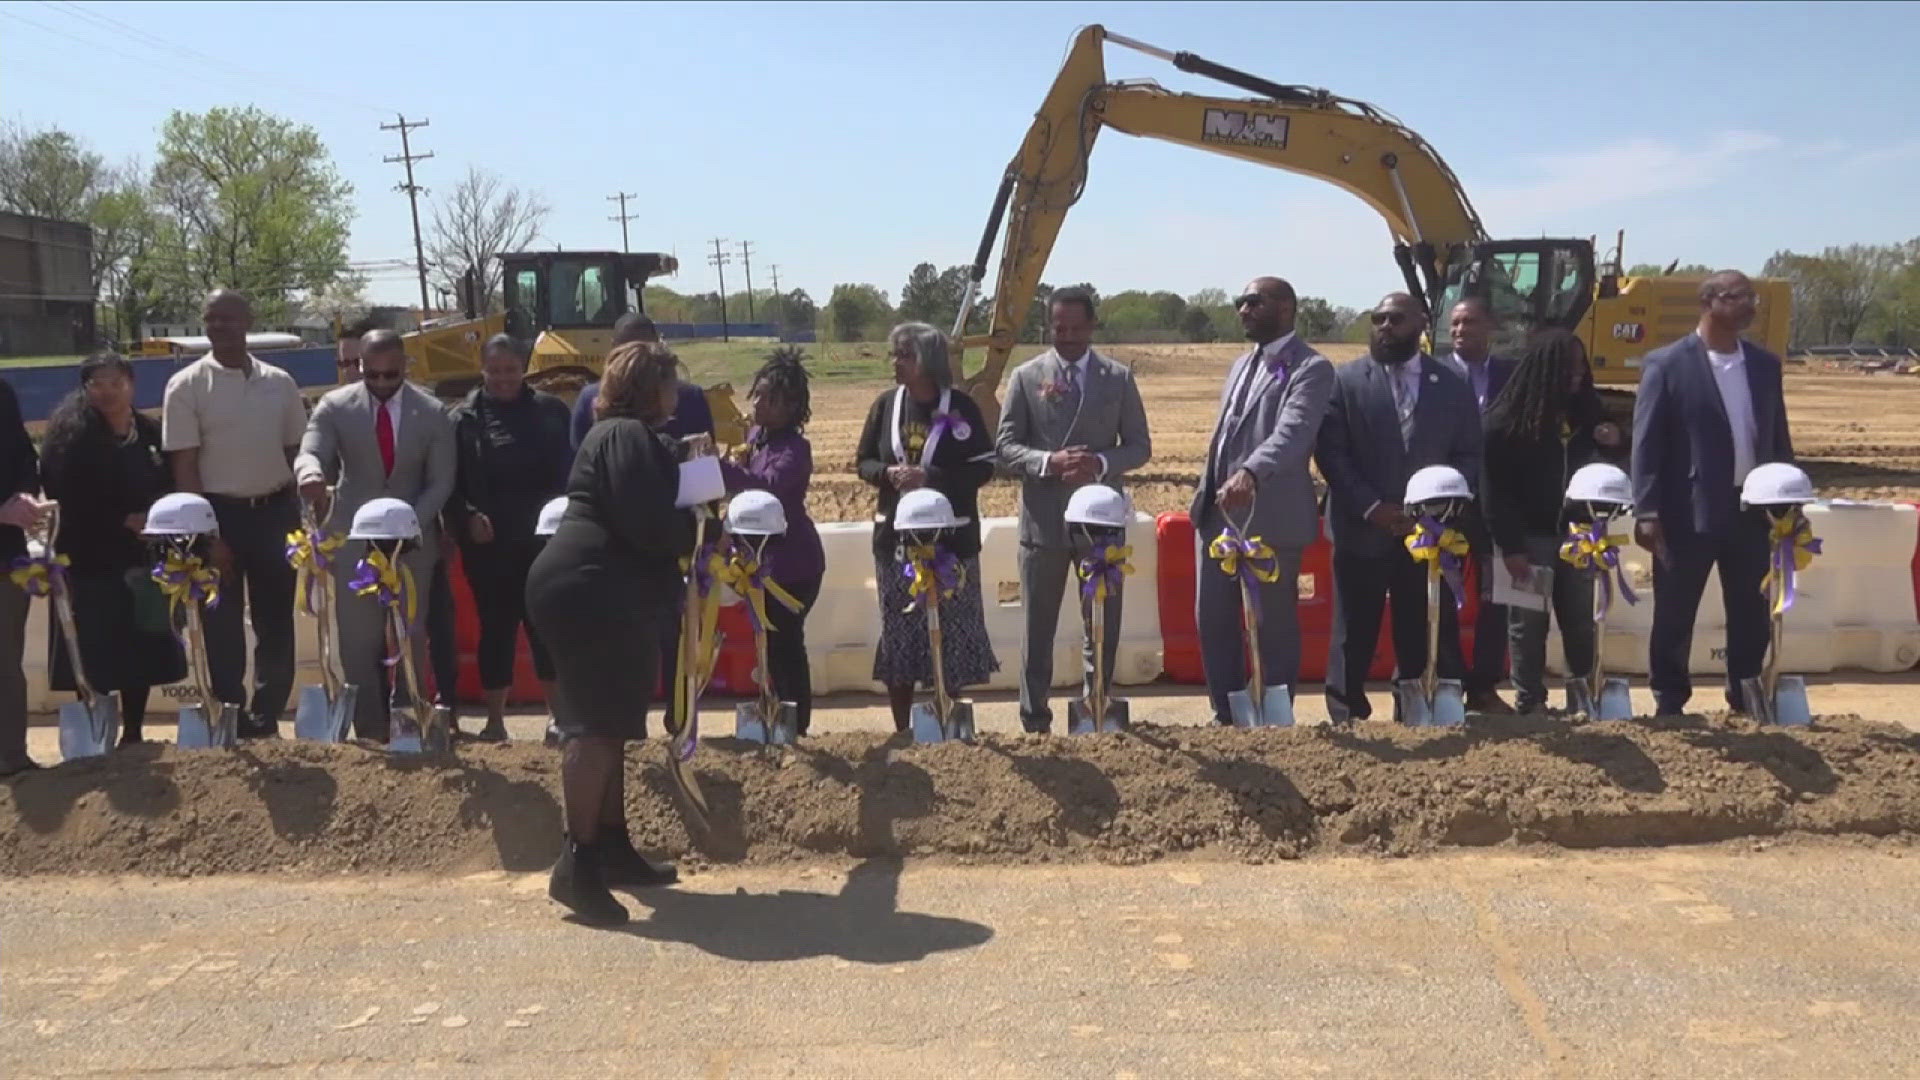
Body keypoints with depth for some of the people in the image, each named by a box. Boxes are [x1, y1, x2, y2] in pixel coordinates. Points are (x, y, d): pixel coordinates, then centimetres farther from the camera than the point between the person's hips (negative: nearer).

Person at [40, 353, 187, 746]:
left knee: (142, 649, 8)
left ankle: (133, 733, 20)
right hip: (90, 561, -5)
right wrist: (124, 521, -14)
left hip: (142, 558, 5)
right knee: (96, 655, -3)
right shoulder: (72, 435, -7)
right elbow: (70, 504, -12)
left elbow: (169, 490, 12)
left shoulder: (151, 432, 7)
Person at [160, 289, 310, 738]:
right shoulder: (187, 386, -5)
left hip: (275, 512, 3)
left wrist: (299, 518, 4)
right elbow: (184, 466, -8)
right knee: (224, 627, 4)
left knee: (276, 623, 9)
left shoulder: (279, 382, 5)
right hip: (220, 514, -3)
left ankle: (266, 717, 21)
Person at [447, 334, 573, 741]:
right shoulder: (464, 418, 4)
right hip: (489, 544, 0)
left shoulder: (550, 410, 6)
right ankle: (495, 720, 15)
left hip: (542, 538, 0)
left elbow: (568, 470, 3)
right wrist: (468, 517, -13)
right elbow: (451, 482, 2)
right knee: (496, 627, 7)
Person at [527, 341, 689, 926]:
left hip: (601, 595, 11)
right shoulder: (628, 436, -12)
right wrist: (701, 530, -4)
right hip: (593, 593, -11)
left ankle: (613, 847, 23)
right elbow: (650, 526, -21)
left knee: (608, 725, 15)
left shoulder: (628, 436, 21)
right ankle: (578, 863, -10)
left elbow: (647, 517, 22)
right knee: (597, 726, -12)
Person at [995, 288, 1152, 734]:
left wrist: (1101, 462, -15)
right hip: (1044, 519, -1)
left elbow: (1140, 445, 5)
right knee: (1038, 626, 7)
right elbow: (1005, 446, 0)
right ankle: (1035, 720, 17)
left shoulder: (1119, 378, 6)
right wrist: (1048, 461, -19)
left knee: (1103, 625, 7)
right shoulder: (1026, 377, 2)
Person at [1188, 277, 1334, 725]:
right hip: (1216, 513, 8)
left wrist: (1250, 473, -42)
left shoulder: (1310, 367, -8)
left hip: (1270, 518, -8)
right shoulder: (1241, 365, 20)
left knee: (1274, 626, 2)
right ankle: (1226, 717, 23)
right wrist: (1205, 495, 17)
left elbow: (1293, 431, -25)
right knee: (1212, 620, 10)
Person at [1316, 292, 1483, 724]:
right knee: (1353, 639, 5)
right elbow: (1331, 452, -4)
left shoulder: (1452, 385, 9)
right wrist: (1371, 507, -14)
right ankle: (1346, 718, 15)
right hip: (1362, 532, -1)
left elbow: (1469, 456, 6)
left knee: (1425, 640, 6)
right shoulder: (1345, 381, 3)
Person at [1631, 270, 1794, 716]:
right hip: (1690, 513, -5)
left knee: (1752, 615, 11)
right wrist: (1647, 512, -15)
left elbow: (1779, 438, 15)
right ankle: (1670, 705, 18)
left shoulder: (1765, 364, 11)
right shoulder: (1666, 364, -6)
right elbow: (1646, 442, -9)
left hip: (1753, 510, 5)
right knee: (1675, 616, 5)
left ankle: (1747, 702, 25)